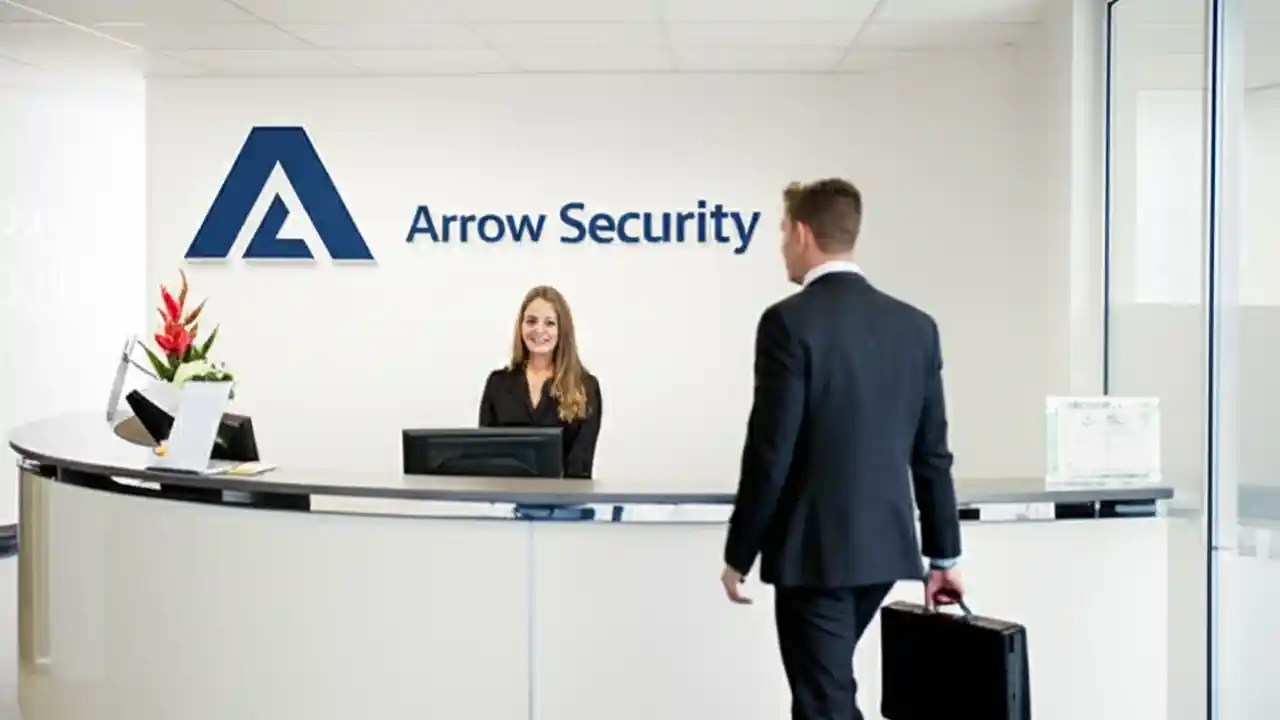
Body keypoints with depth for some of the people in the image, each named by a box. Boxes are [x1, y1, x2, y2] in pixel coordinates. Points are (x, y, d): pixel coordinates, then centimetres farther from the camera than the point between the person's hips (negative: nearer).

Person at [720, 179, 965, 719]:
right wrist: (944, 555, 15)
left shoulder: (789, 321, -14)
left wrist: (738, 555, -5)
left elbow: (770, 453, -15)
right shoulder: (915, 326, 5)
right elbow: (932, 454, 8)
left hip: (815, 550, -7)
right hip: (884, 546, 7)